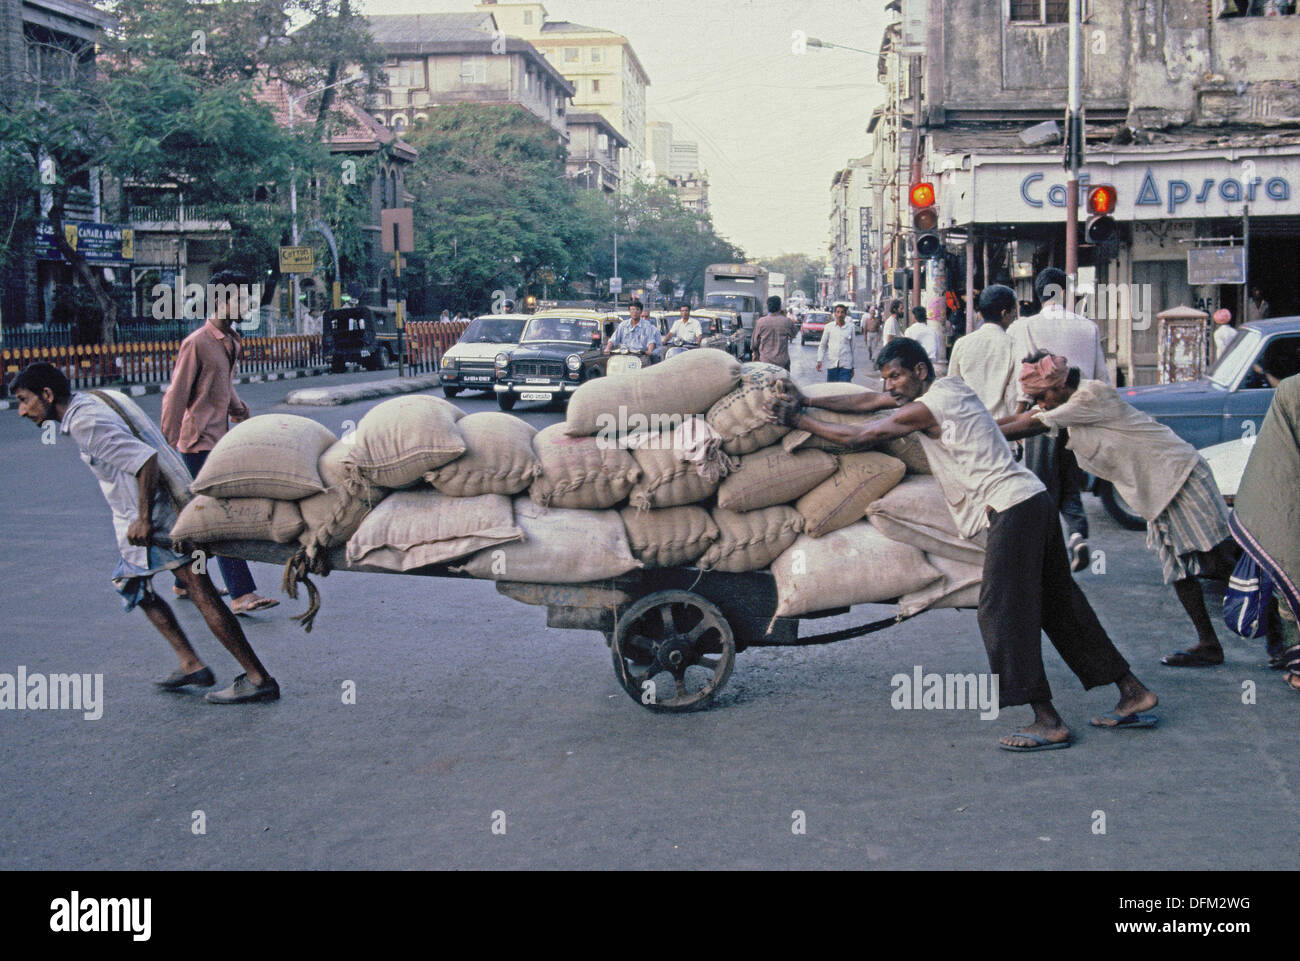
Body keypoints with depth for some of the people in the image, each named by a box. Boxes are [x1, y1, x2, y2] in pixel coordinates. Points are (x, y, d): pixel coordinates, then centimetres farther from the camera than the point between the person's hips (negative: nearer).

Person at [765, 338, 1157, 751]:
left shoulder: (924, 409, -9)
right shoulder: (949, 387, 17)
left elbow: (858, 437, -4)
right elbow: (870, 400, 21)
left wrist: (799, 421, 5)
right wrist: (809, 401, 17)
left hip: (1012, 510, -10)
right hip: (1034, 500, 10)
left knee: (1003, 611, -9)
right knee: (1058, 605, 14)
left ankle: (1048, 721, -13)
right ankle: (1133, 692, 18)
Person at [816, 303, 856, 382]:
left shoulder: (850, 327, 4)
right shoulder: (829, 327, 4)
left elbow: (852, 346, 11)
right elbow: (822, 345, 9)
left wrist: (853, 366, 13)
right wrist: (819, 360, -3)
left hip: (845, 364, -1)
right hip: (832, 364, 1)